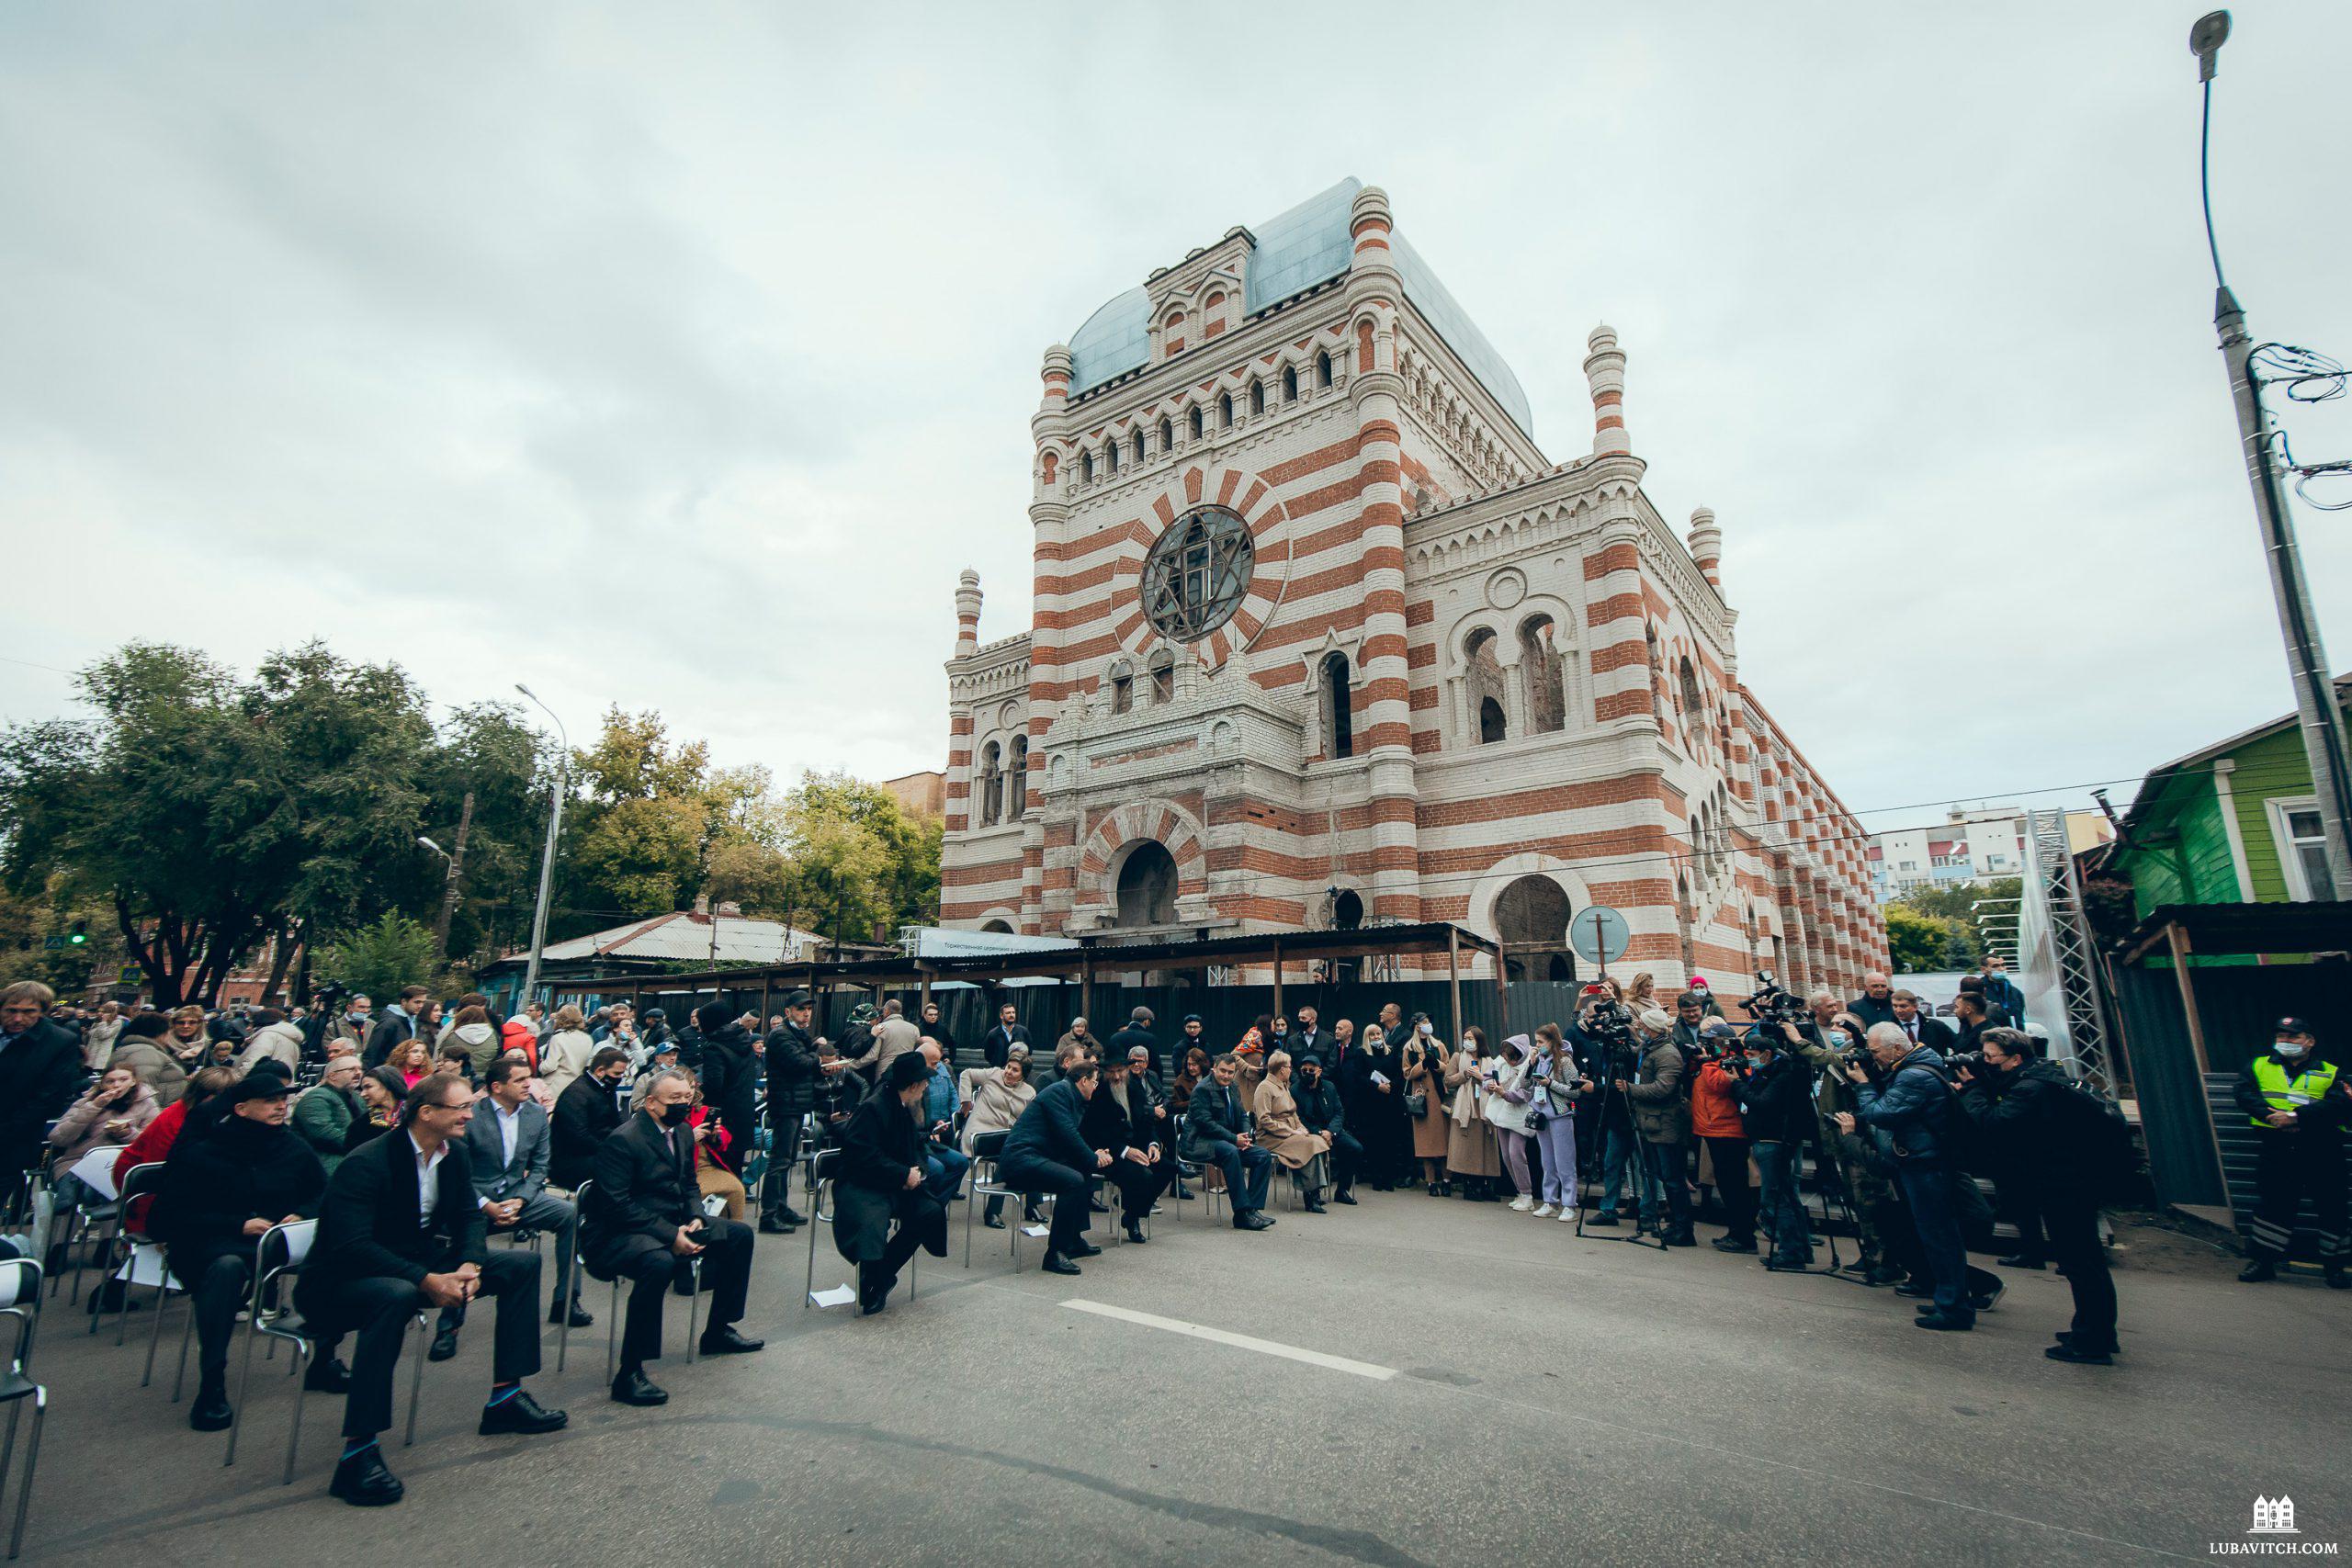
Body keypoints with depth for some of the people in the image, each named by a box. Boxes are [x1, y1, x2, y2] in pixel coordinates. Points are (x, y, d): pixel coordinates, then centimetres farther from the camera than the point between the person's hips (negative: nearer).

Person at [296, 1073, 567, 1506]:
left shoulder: (454, 1154, 0)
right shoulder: (367, 1164, -24)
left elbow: (469, 1218, 3)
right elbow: (351, 1247, -32)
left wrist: (469, 1265, -18)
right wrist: (428, 1281, -36)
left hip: (418, 1264, 8)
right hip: (338, 1284, -8)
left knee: (523, 1264, -1)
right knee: (397, 1294, -42)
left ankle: (505, 1397, 3)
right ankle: (357, 1453, -33)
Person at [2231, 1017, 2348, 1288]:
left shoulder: (2331, 1072, 8)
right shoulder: (2258, 1065, 14)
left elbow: (2340, 1104, -8)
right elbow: (2245, 1094, 1)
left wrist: (2297, 1116, -20)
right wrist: (2271, 1115, -17)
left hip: (2321, 1149, -1)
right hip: (2275, 1147, 1)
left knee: (2330, 1205, 4)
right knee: (2274, 1203, 3)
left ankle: (2334, 1266, 20)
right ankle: (2263, 1261, 9)